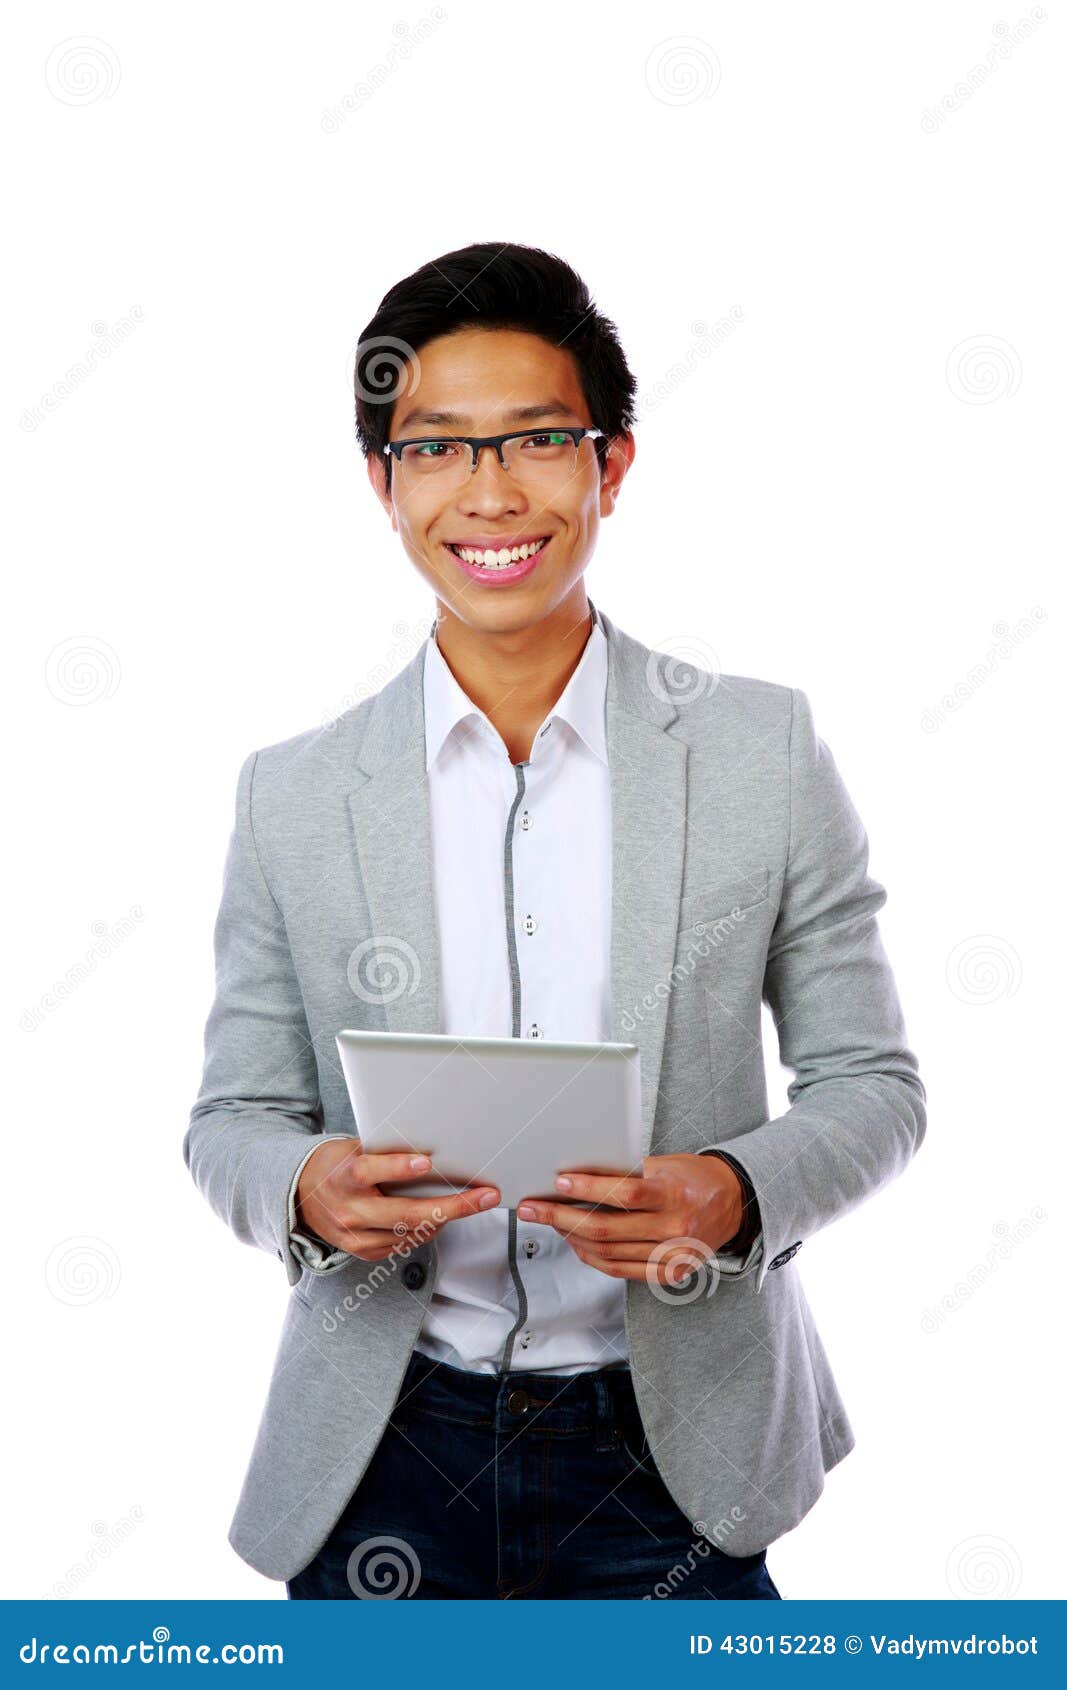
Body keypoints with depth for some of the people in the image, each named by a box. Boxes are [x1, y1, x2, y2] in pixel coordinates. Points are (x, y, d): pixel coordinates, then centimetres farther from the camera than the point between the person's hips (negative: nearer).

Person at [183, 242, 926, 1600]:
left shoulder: (764, 751, -3)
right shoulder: (291, 797, 0)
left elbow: (869, 1082, 1)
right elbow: (233, 1117, 5)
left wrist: (732, 1195, -19)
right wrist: (308, 1191, -17)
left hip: (674, 1456, -1)